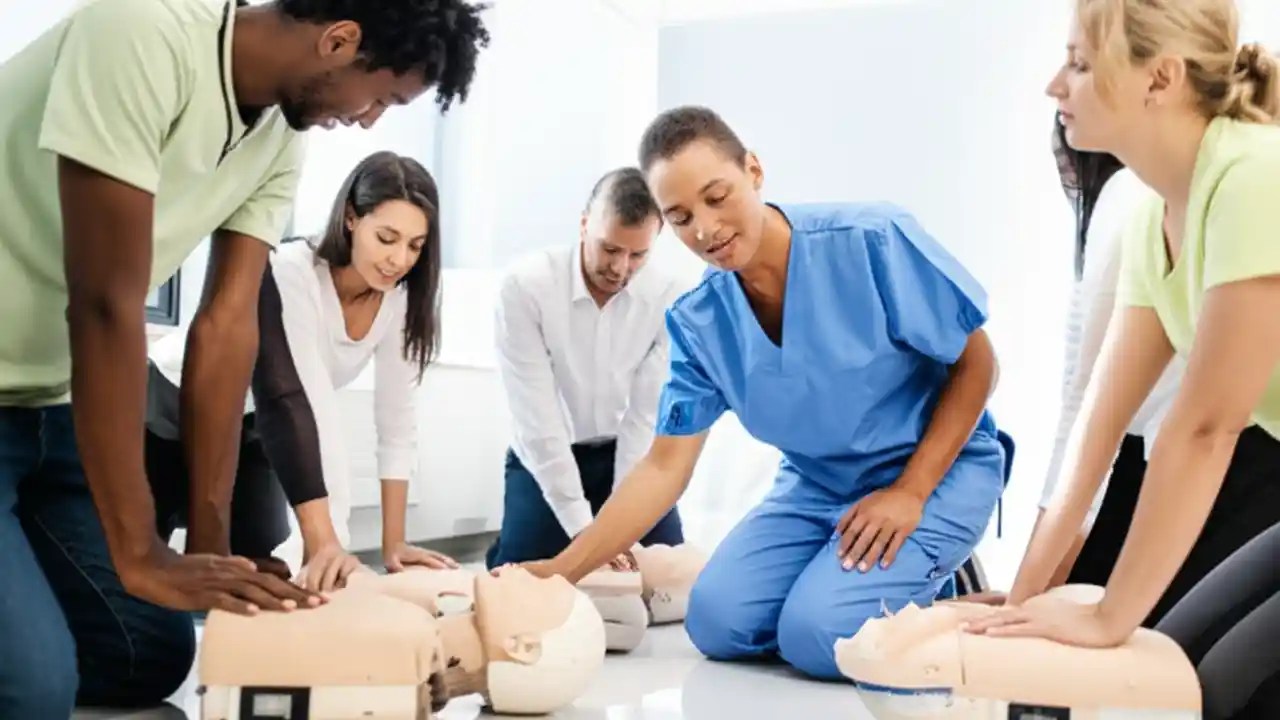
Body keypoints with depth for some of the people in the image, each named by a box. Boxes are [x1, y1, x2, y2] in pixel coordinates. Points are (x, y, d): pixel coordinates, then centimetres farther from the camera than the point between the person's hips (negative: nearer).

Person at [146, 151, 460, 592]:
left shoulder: (400, 298, -16)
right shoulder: (291, 275, -34)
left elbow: (398, 419, -15)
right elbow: (293, 404, -43)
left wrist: (393, 543, -19)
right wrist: (324, 543, -50)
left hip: (248, 429, 5)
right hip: (171, 412, -5)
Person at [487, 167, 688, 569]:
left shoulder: (670, 297, -20)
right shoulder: (525, 286, -24)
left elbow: (647, 416, -17)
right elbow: (536, 415, -26)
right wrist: (581, 527, -29)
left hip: (626, 452, 2)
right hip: (544, 457, -1)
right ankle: (500, 554, 23)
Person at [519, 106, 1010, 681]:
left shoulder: (872, 240, -22)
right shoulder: (697, 322, -8)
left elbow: (976, 364, -12)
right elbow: (664, 468, -5)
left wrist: (910, 491, -19)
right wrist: (563, 569, -15)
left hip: (938, 470, -5)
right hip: (816, 485, 5)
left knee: (816, 634, -23)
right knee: (717, 623, -11)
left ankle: (935, 606, 8)